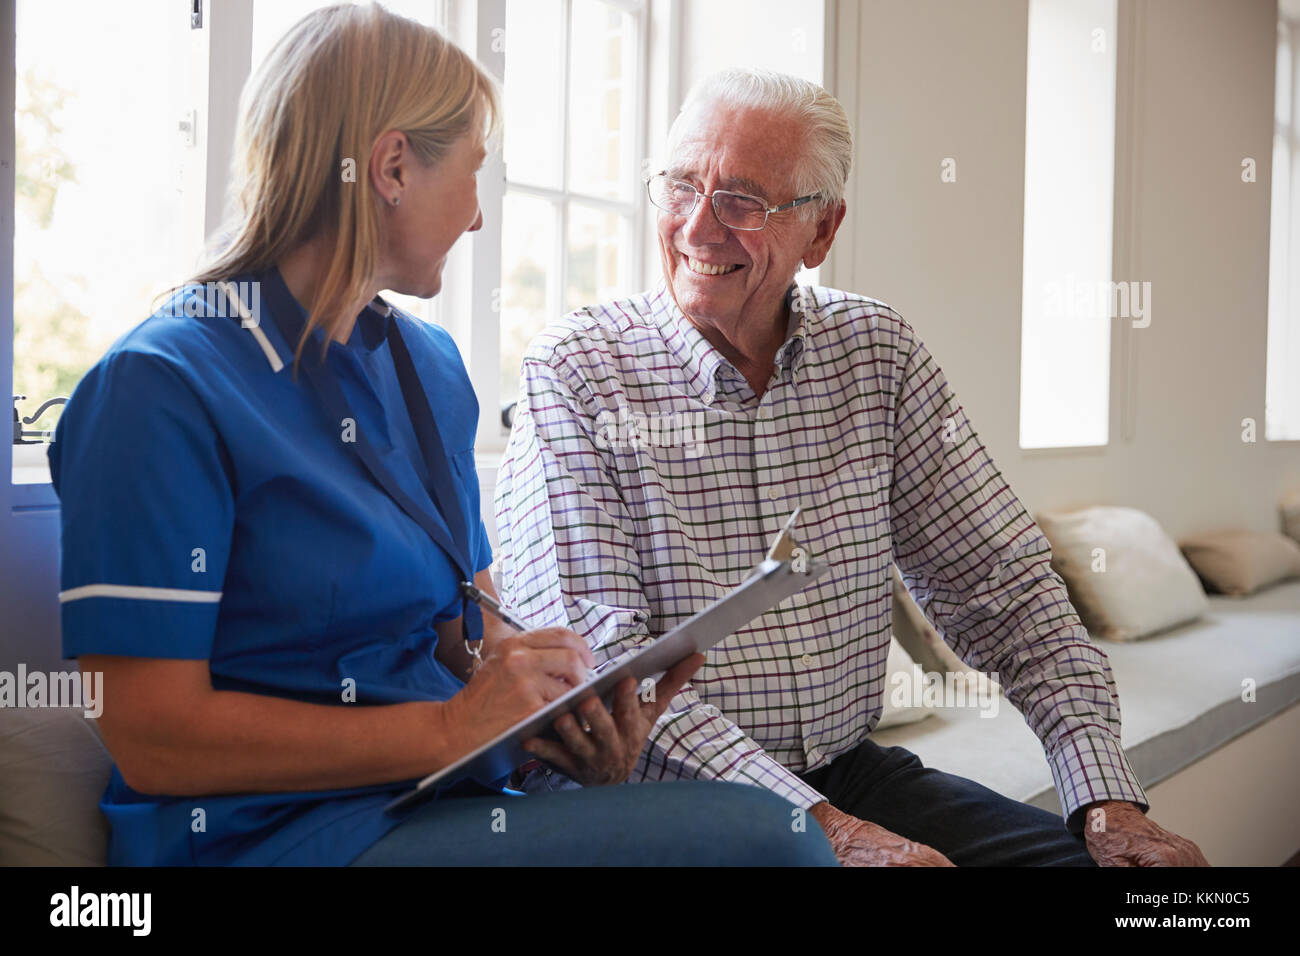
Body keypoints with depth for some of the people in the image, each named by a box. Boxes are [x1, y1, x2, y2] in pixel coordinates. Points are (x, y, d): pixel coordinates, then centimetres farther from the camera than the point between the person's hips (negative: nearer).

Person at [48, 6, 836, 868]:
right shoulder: (162, 387, -12)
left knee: (782, 824, -17)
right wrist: (448, 727, -18)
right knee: (762, 839, -25)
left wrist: (555, 708, -6)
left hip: (449, 798, 7)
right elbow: (154, 741, -15)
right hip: (271, 830, -7)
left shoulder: (431, 367, 13)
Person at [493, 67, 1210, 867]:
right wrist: (821, 827, -25)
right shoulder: (571, 373, -9)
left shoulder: (879, 352, 4)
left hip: (850, 773, 4)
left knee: (1095, 855, -12)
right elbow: (594, 658, -17)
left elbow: (1005, 588, 5)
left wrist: (1109, 800, -8)